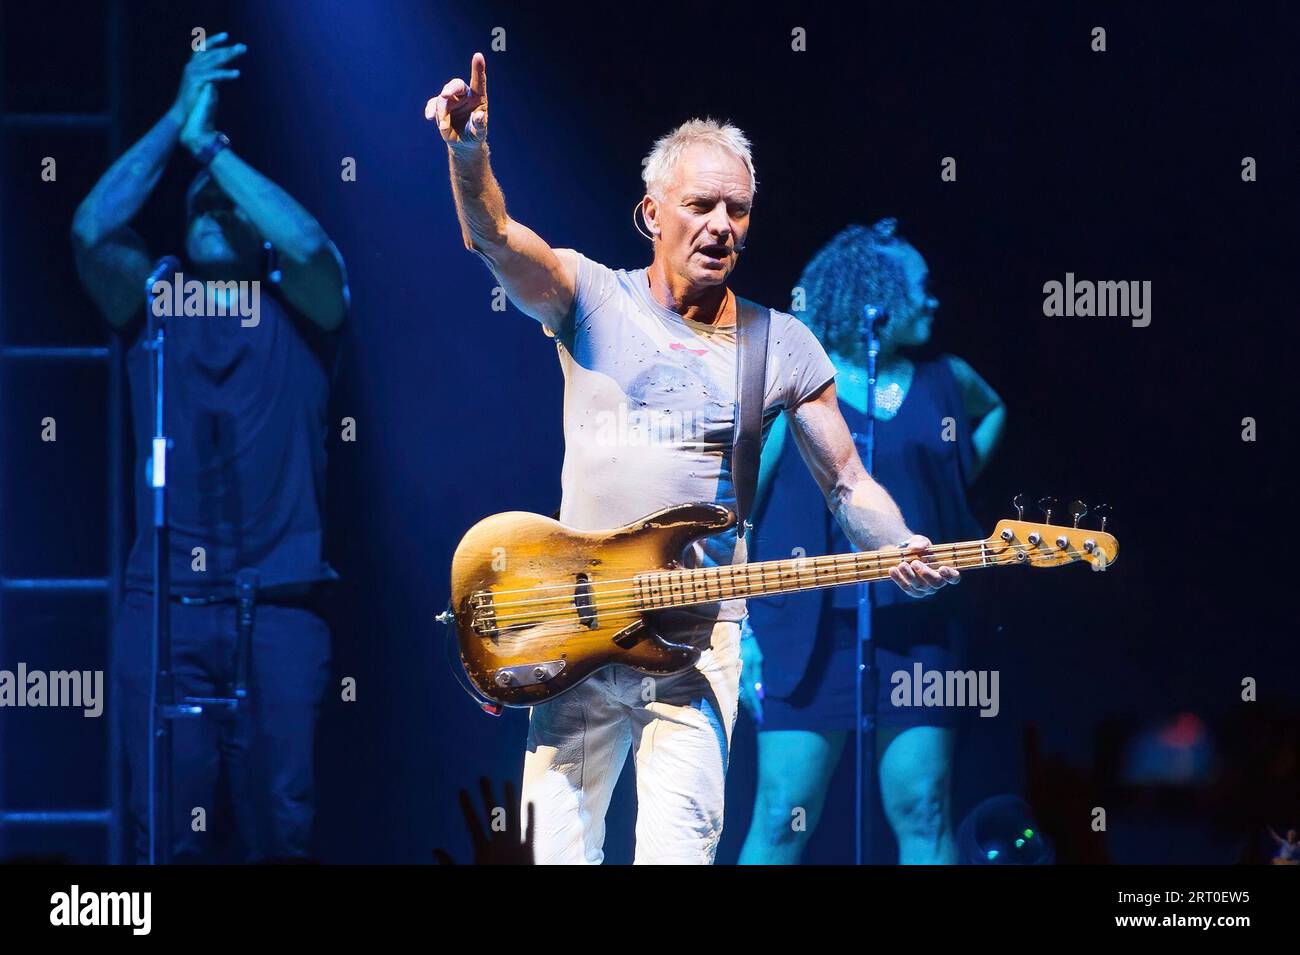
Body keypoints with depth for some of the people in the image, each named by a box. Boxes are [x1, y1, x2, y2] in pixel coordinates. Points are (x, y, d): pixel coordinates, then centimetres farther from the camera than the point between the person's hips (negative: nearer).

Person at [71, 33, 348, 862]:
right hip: (165, 605, 1)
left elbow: (310, 244, -11)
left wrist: (211, 144, -4)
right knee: (164, 827, -3)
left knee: (282, 823, -3)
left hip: (279, 605, -1)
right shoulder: (151, 302, 14)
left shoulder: (298, 309, 10)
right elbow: (91, 233, -4)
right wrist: (176, 123, -3)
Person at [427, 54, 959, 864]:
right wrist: (469, 154, -35)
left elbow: (847, 483, 9)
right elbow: (493, 236, -14)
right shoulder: (593, 299, 4)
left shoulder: (781, 346, 7)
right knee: (559, 848, 1)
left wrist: (901, 552, -13)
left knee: (680, 846, -10)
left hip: (698, 643, 0)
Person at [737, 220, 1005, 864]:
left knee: (922, 811, -1)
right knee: (784, 816, -6)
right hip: (811, 629, -4)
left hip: (917, 627, 4)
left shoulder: (943, 381, 11)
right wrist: (736, 626, -7)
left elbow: (993, 411, 36)